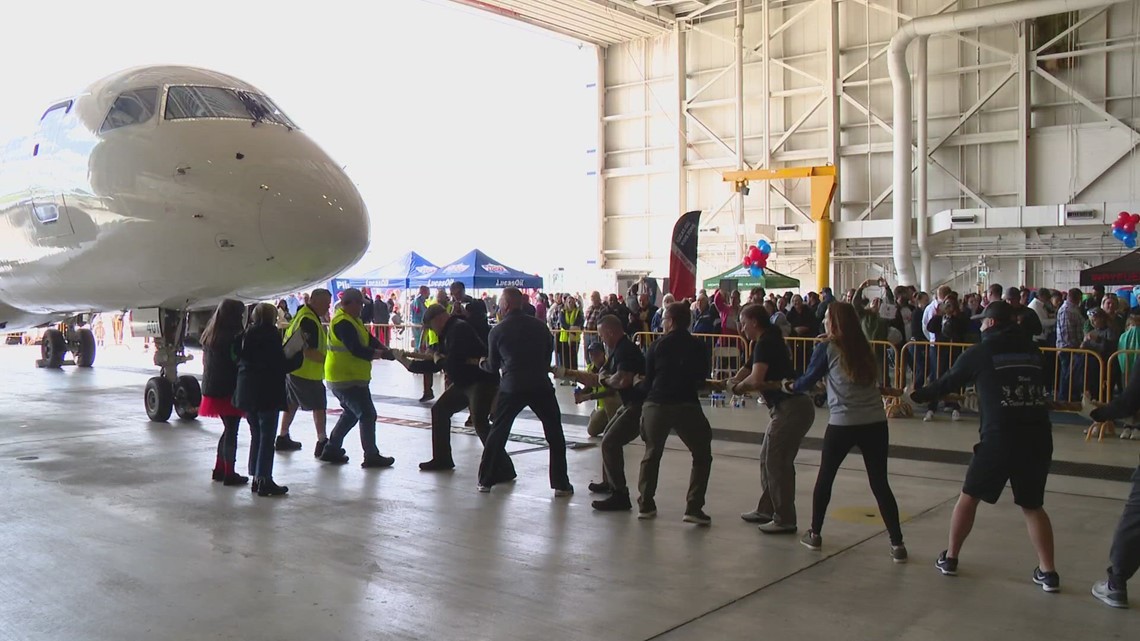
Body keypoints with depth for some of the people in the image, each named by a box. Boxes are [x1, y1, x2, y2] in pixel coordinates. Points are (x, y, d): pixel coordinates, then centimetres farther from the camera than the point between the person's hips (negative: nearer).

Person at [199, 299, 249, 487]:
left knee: (228, 429, 20)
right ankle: (229, 474, 3)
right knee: (231, 431, -1)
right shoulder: (234, 338, -17)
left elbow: (207, 362, 16)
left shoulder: (209, 336, 9)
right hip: (230, 390, -8)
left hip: (214, 390, 8)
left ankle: (219, 469, 24)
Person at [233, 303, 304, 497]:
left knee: (256, 436, 16)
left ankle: (257, 478, 19)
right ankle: (264, 480, -1)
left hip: (247, 392, 8)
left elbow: (240, 363, 14)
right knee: (267, 437, -2)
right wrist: (299, 356, -1)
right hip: (267, 395, -7)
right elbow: (281, 366, -15)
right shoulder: (271, 336, -12)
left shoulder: (246, 337, 10)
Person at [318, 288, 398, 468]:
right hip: (348, 379, -11)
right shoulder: (343, 323, -19)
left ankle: (331, 450, 25)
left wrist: (385, 349, -5)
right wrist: (381, 354, -15)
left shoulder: (352, 320, 15)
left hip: (341, 379, 11)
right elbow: (357, 350, -26)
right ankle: (371, 456, 0)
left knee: (351, 414, 21)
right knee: (367, 415, -5)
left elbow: (369, 338, 11)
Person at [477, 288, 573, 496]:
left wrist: (482, 363, 32)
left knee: (497, 432, 16)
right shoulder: (539, 325, 6)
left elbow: (493, 366, 10)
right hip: (541, 386, 0)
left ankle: (485, 480, 20)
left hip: (511, 387, 0)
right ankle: (561, 484, 6)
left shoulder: (497, 331, 1)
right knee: (555, 435, 9)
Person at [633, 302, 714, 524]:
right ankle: (693, 508, 0)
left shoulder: (657, 345, 6)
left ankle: (645, 504, 20)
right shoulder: (698, 346, 6)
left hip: (656, 405, 1)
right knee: (702, 455, 10)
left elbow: (648, 380, 9)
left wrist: (639, 390, 29)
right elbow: (702, 379, 13)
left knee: (651, 454, 19)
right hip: (686, 405, -1)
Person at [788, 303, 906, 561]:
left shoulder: (827, 348, 0)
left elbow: (808, 382, 6)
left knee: (825, 478, 15)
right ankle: (897, 544, 4)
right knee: (880, 483, 8)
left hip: (843, 423, -3)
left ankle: (815, 534, 23)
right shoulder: (864, 347, 13)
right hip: (875, 422, 3)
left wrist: (791, 386, 26)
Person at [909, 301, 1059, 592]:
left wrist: (915, 396, 28)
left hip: (1000, 437, -3)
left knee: (969, 497, 14)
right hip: (1038, 437, 4)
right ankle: (1048, 572, 13)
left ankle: (950, 557, 23)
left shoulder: (980, 352, 1)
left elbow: (945, 383, 11)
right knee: (1032, 506, 18)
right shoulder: (1032, 349, 12)